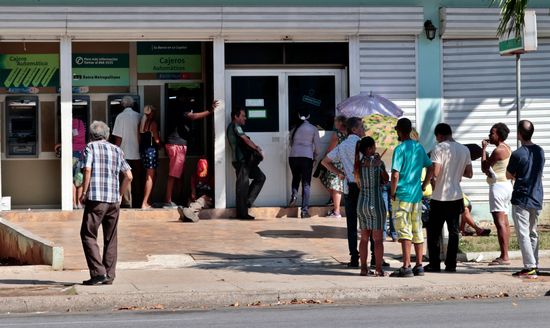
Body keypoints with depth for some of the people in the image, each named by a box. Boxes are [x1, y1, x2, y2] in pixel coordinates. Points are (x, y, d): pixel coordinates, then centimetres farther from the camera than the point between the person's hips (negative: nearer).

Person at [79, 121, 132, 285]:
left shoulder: (90, 147, 3)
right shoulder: (117, 150, 16)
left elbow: (87, 169, -12)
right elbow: (128, 176, 11)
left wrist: (83, 193, -5)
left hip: (95, 199, -4)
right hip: (114, 200, 5)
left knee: (88, 235, 1)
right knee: (110, 239, 11)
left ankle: (98, 272, -10)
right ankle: (109, 276, 11)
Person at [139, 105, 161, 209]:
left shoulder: (141, 123, 10)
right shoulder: (153, 123, -10)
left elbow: (139, 139, 11)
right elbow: (156, 139, -11)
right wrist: (160, 143, 7)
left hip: (143, 150, 7)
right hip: (151, 150, -7)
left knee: (148, 177, 15)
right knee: (150, 178, -4)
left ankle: (146, 201, 15)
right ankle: (145, 203, -7)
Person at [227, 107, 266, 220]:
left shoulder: (234, 127, 24)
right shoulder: (235, 126, -6)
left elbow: (244, 142, 19)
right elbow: (246, 140, -11)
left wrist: (254, 147, 3)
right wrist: (257, 149, -1)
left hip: (246, 160, 10)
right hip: (241, 160, -10)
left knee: (260, 177, 11)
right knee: (242, 186, -7)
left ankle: (248, 201, 8)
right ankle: (242, 213, -4)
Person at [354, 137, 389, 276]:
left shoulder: (358, 164, 2)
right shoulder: (377, 162, -13)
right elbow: (386, 179, 0)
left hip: (362, 202, 5)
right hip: (376, 202, -5)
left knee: (364, 237, 13)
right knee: (378, 238, 1)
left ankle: (363, 268, 13)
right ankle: (378, 269, 2)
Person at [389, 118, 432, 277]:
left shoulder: (400, 149, -12)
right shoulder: (419, 147, 10)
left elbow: (395, 175, -18)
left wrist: (392, 193, -7)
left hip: (402, 195, -7)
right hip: (417, 195, 7)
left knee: (404, 231, -7)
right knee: (417, 231, 11)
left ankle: (406, 267, -11)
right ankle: (419, 266, 14)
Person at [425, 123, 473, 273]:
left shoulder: (439, 148, -11)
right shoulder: (464, 150, 6)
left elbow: (435, 172, -19)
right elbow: (469, 174, 10)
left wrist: (429, 173, 2)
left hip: (440, 197, -5)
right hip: (456, 196, 5)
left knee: (434, 231, 5)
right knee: (454, 231, 8)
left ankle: (434, 264, 5)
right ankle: (451, 264, 7)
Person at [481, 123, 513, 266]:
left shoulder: (498, 150, -17)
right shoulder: (507, 148, 14)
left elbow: (484, 167, -12)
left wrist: (484, 149, -7)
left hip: (498, 186, -11)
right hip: (507, 185, 11)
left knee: (500, 222, -11)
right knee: (504, 222, 12)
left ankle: (504, 257, -14)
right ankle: (504, 255, 16)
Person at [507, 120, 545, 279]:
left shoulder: (517, 154, -16)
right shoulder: (540, 151, 5)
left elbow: (509, 175, -6)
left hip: (521, 199, -7)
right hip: (537, 198, 7)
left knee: (523, 234, -4)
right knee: (533, 233, 15)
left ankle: (530, 267, -8)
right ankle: (535, 266, 18)